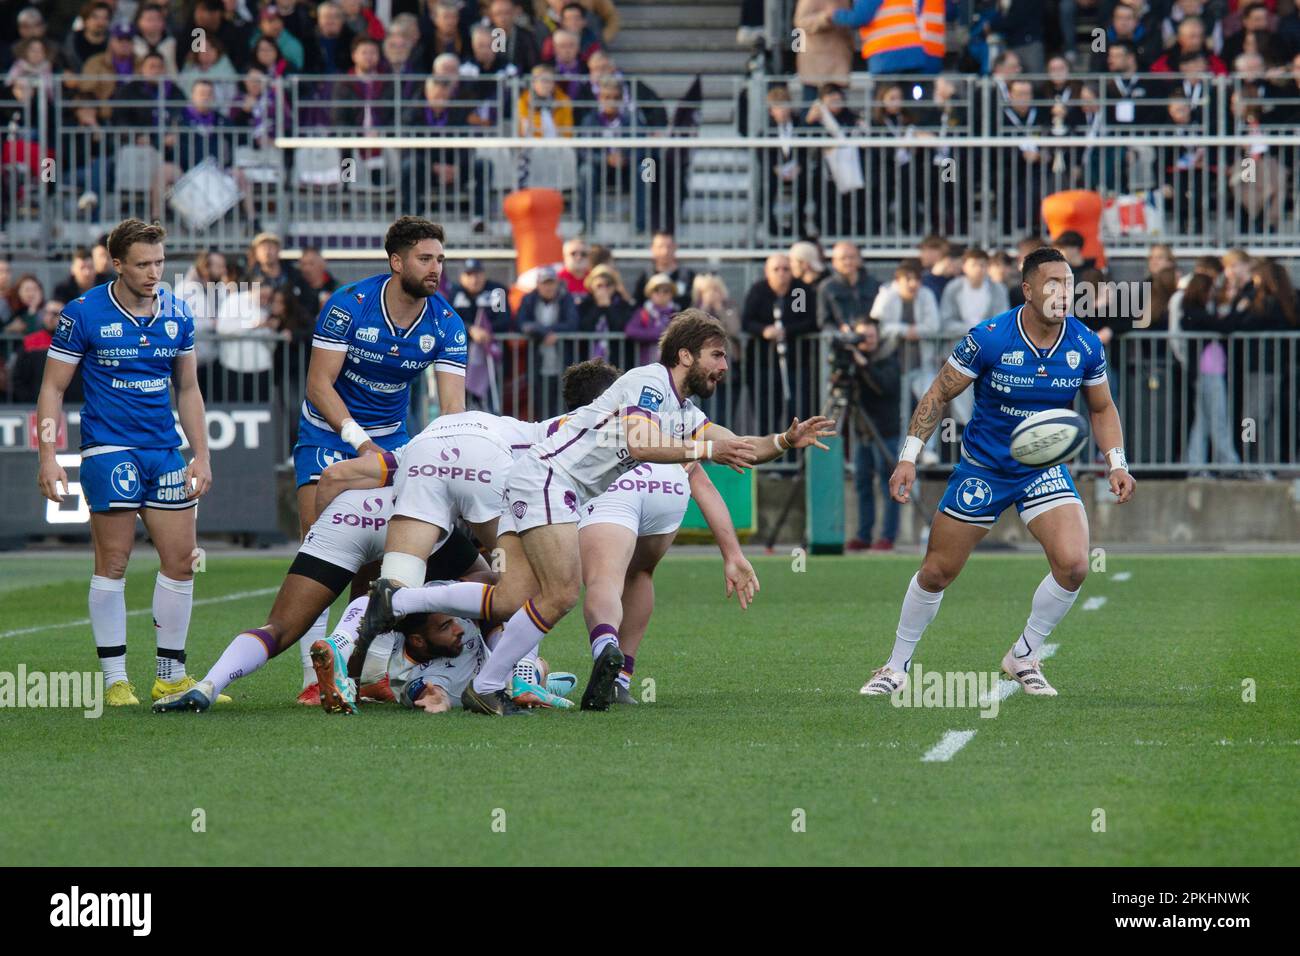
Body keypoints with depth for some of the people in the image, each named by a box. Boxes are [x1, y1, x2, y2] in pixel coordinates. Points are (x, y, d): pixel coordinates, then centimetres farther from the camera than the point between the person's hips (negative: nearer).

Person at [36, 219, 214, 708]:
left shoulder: (177, 315, 6)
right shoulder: (82, 314, -7)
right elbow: (52, 389, -2)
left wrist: (201, 455, 11)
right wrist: (48, 457, -10)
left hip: (166, 450, 5)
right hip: (109, 448, -5)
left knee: (181, 561, 3)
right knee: (113, 562, -6)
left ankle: (171, 676, 13)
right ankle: (115, 680, 1)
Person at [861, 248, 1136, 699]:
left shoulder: (1086, 345, -10)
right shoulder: (988, 339, -19)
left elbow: (1101, 409, 8)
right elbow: (938, 395, -8)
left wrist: (1117, 464, -5)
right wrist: (909, 456, -15)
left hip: (1045, 470, 2)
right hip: (982, 468, -2)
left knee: (1073, 564, -18)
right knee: (936, 573, 4)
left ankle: (1023, 656, 4)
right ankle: (897, 667, 24)